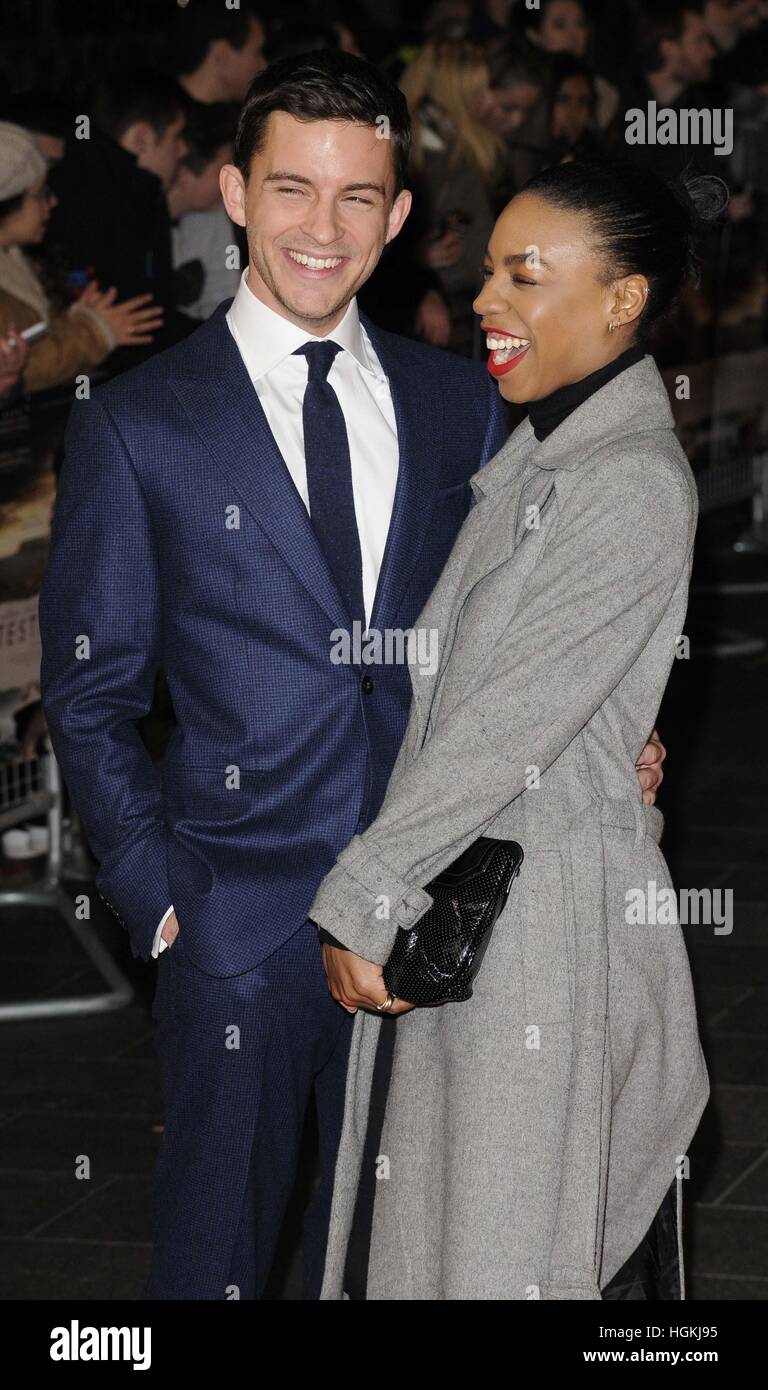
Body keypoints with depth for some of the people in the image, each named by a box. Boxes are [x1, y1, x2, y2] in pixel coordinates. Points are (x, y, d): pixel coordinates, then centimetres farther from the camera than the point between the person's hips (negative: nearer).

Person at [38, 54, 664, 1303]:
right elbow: (89, 696, -1)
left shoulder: (460, 405, 6)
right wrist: (158, 891, -7)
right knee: (216, 1247, 8)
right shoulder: (136, 428, -3)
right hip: (242, 920, -3)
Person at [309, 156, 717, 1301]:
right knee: (431, 1224, 14)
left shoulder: (635, 485, -17)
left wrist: (358, 898, -14)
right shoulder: (537, 456, 12)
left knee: (517, 1248, -1)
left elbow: (517, 719, -20)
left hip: (548, 915, -9)